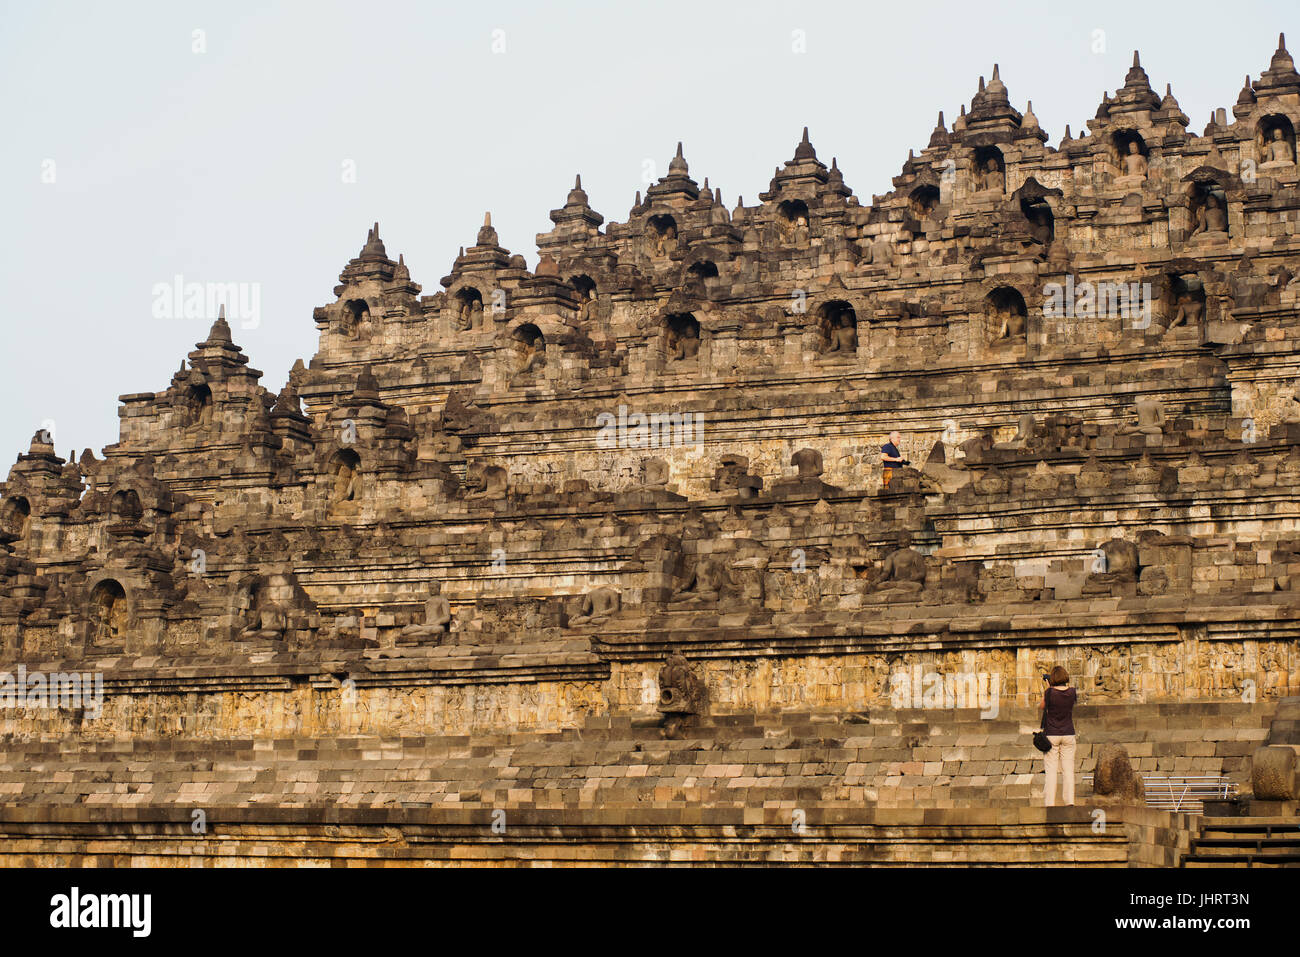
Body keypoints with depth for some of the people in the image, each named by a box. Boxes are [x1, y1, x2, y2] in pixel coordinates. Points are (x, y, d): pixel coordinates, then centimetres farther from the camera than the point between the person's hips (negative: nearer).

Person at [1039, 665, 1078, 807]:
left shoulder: (1049, 693, -12)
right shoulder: (1072, 692, -4)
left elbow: (1040, 707, 5)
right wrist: (1066, 685, 18)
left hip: (1051, 734, -2)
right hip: (1068, 734, 2)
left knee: (1051, 770, 1)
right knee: (1068, 769, 6)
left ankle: (1050, 802, -2)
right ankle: (1069, 801, 1)